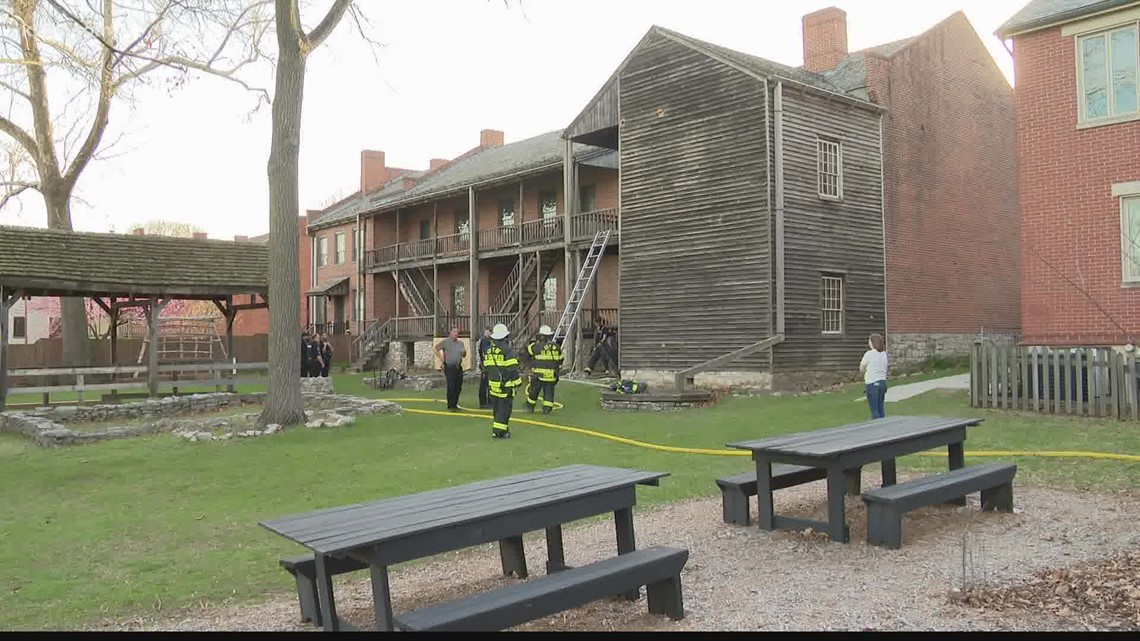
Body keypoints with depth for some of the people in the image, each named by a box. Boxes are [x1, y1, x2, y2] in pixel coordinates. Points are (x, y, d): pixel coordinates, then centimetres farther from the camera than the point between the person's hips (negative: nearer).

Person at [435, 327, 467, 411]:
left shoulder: (460, 343, 12)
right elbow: (436, 349, 2)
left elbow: (464, 356, 14)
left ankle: (455, 404, 18)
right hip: (449, 367, -5)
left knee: (458, 387, 7)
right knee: (451, 387, -7)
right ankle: (451, 406, -1)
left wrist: (464, 352, -8)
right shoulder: (445, 342, -3)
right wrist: (441, 358, -5)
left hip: (458, 367, 5)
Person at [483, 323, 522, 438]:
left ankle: (503, 428, 21)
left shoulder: (488, 351, 10)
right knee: (505, 408, -2)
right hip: (505, 386, -7)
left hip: (492, 385, 7)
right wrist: (518, 381, -5)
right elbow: (512, 368, -16)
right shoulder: (507, 350, -13)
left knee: (497, 408, 15)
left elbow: (485, 367, 16)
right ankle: (498, 431, -5)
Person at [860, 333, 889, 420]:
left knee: (874, 410, -2)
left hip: (872, 384, -6)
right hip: (883, 382, 6)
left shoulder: (868, 354, -11)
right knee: (880, 409, 14)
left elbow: (861, 369, -4)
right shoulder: (884, 354, 7)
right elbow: (885, 368, 11)